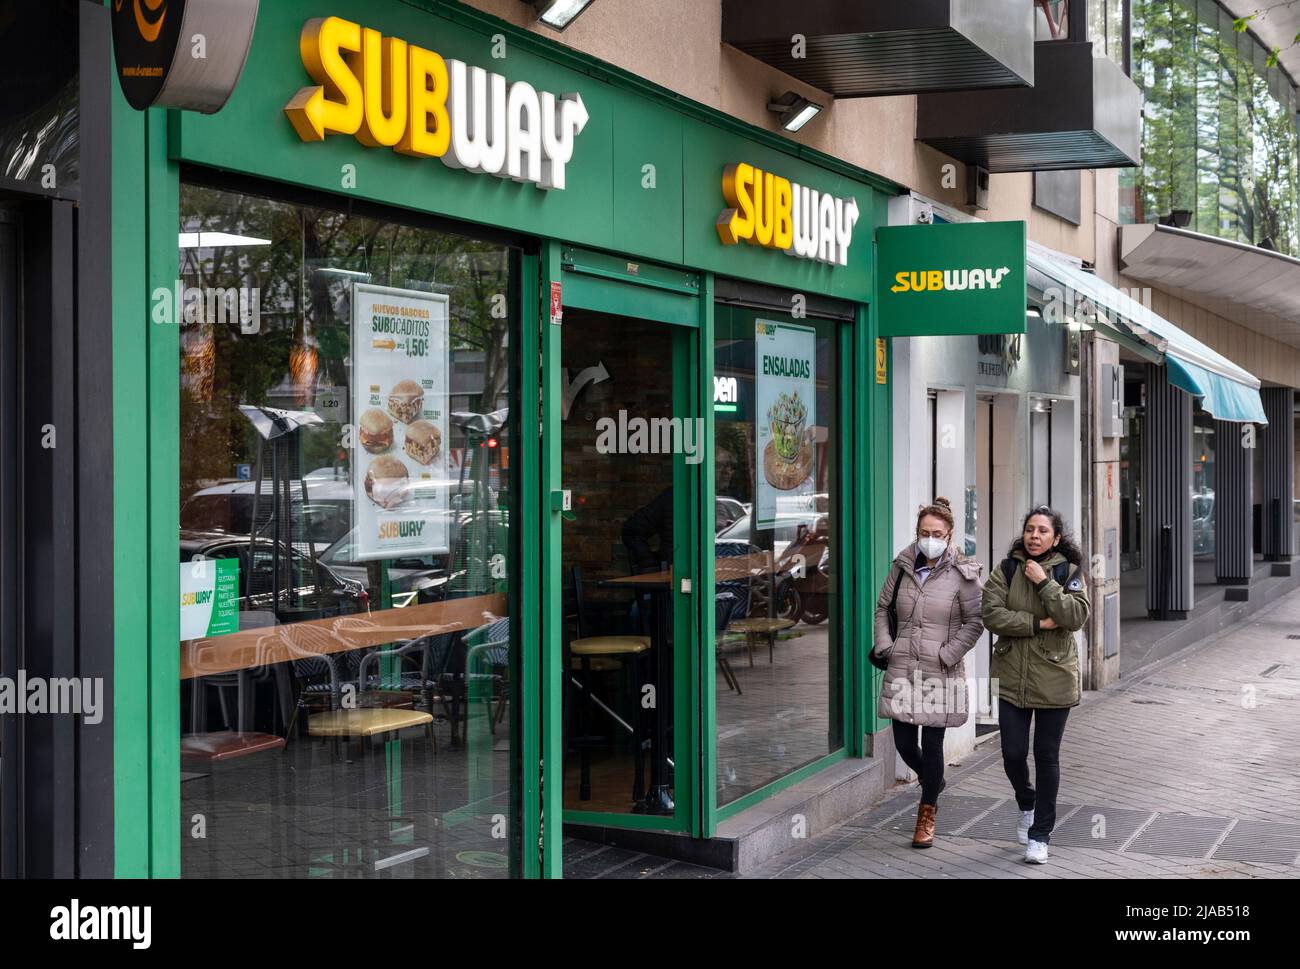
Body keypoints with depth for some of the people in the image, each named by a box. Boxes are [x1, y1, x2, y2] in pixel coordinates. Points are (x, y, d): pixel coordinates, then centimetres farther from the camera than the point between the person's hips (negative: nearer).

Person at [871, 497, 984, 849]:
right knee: (903, 743, 6)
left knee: (932, 744, 1)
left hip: (941, 675, -3)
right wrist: (885, 646, 3)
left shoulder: (962, 574, -6)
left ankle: (927, 813, 20)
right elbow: (882, 608, 15)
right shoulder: (903, 567, 5)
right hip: (902, 671, 3)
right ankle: (932, 781, 39)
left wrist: (948, 654, -11)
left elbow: (974, 622, -3)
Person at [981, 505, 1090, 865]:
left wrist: (1044, 581, -19)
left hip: (1053, 679, -1)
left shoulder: (1068, 572, -1)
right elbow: (991, 614, -10)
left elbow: (1076, 616, -15)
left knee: (1047, 757, 5)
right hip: (1011, 677, 1)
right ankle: (1027, 804, 36)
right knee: (1013, 754, 4)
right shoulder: (1006, 570, 0)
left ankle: (1040, 834, 17)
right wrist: (1040, 624, -15)